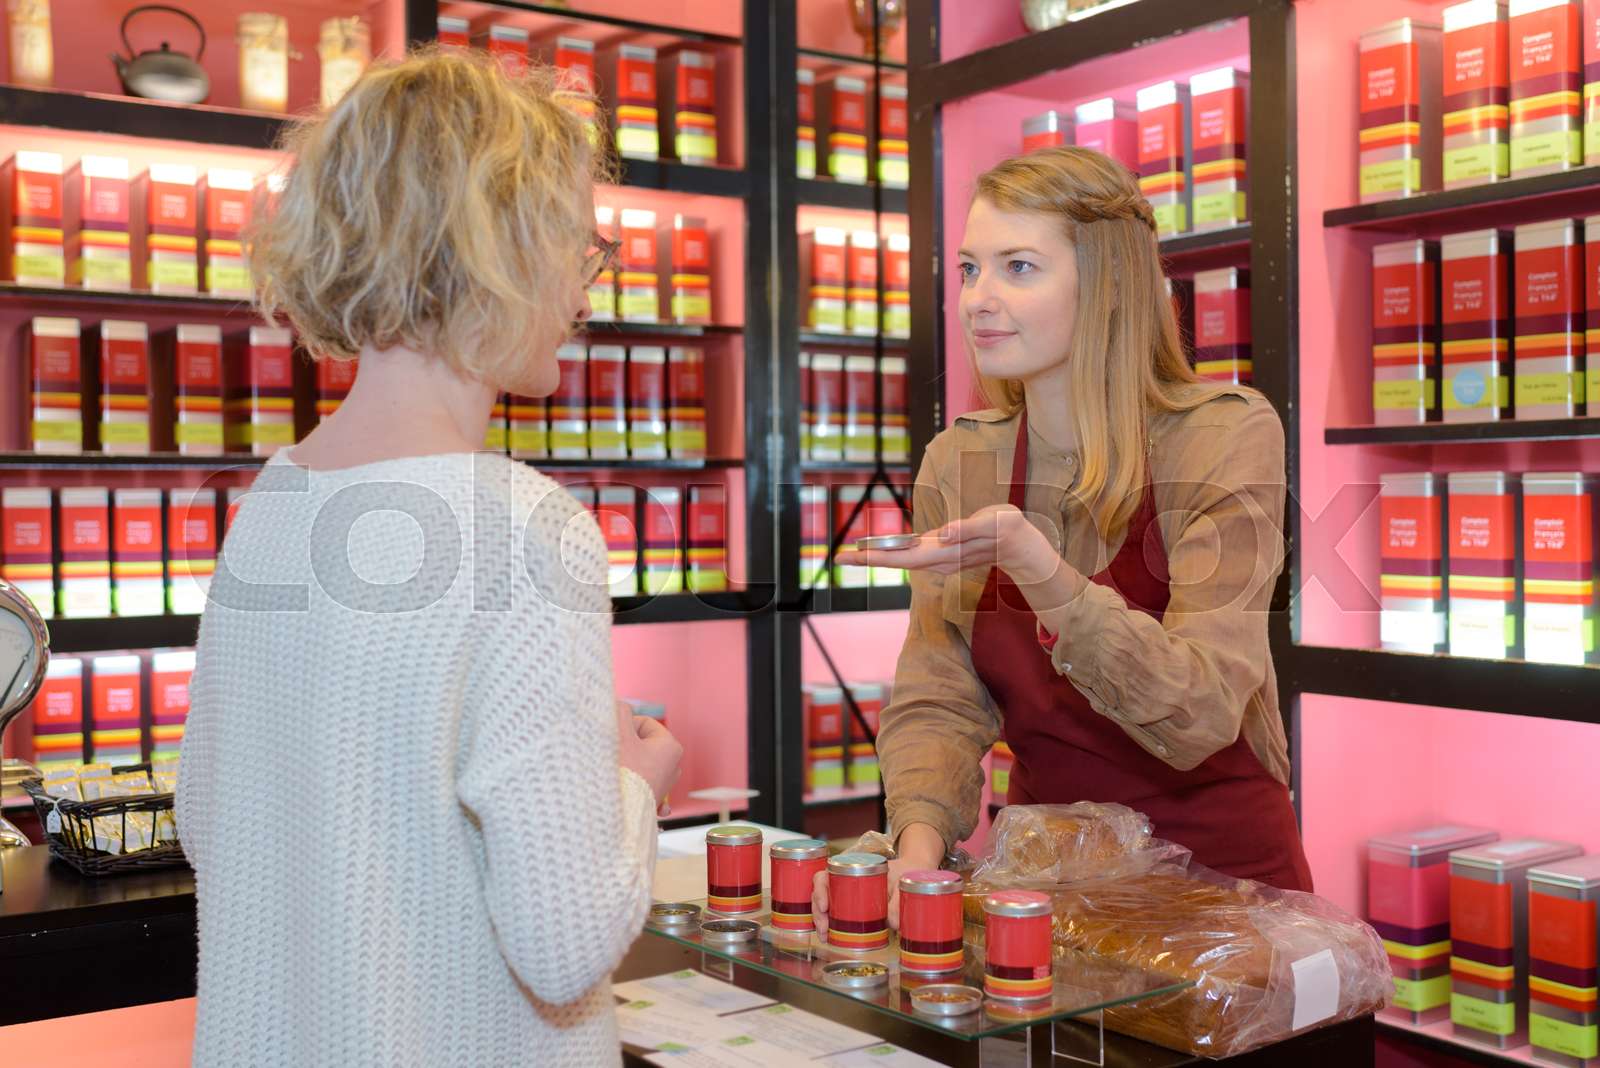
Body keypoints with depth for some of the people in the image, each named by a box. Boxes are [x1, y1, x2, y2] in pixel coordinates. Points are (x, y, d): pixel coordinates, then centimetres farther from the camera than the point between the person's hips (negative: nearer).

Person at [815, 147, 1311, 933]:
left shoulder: (1227, 439, -12)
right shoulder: (956, 464, 0)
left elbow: (1198, 718, -21)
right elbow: (939, 701, -2)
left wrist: (1037, 568, -36)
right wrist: (918, 845, -22)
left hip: (1220, 877, -3)